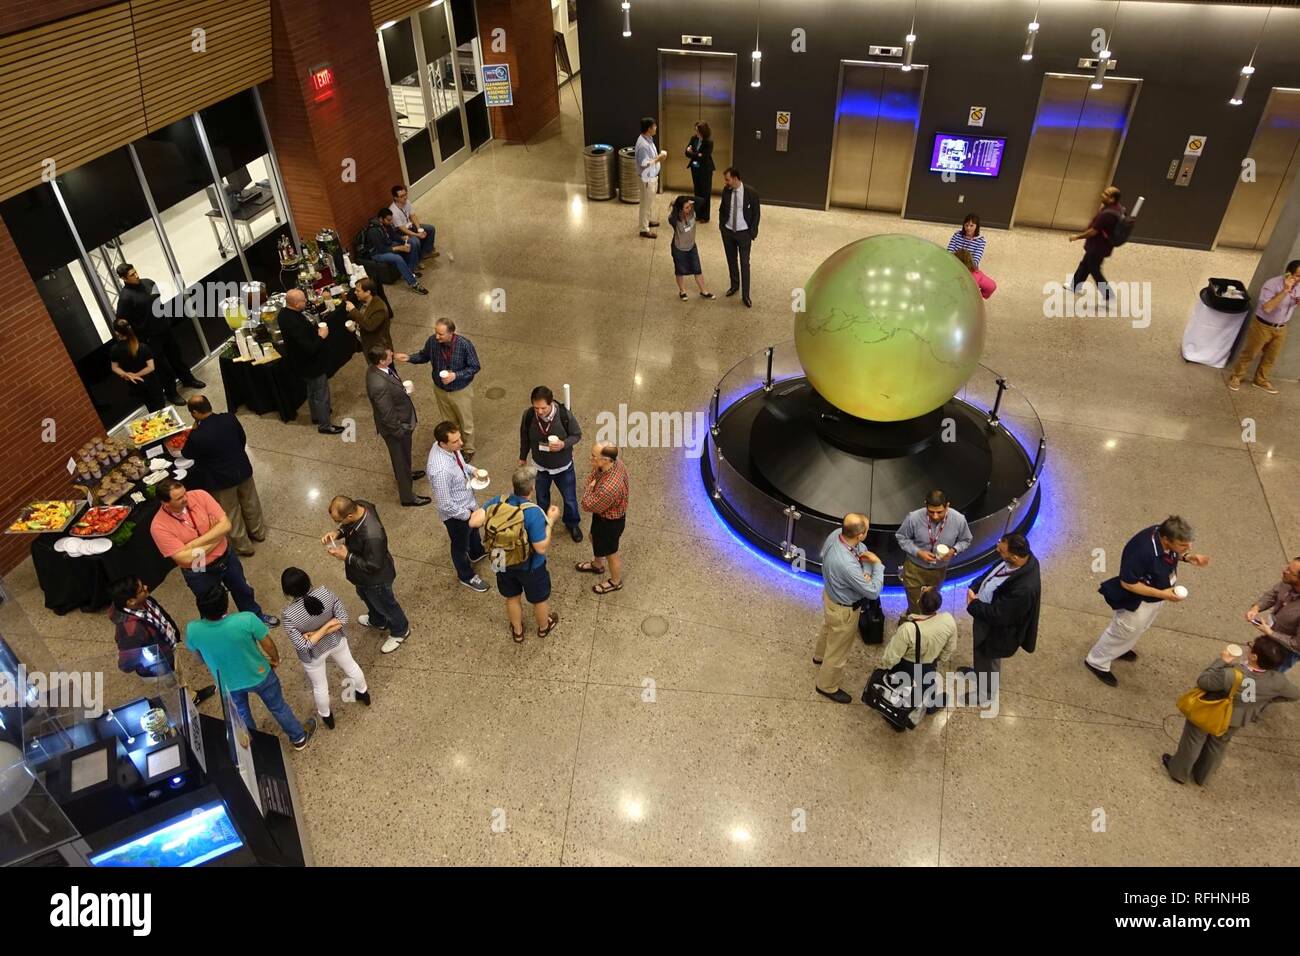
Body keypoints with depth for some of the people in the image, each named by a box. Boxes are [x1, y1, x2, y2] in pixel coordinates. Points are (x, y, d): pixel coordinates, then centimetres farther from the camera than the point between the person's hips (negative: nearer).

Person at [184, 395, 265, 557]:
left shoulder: (197, 436, -28)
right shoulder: (229, 418, -14)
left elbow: (187, 454, -7)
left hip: (222, 479, -5)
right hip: (243, 469, 5)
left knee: (231, 513, 17)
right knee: (250, 503, 27)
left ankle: (243, 546, 33)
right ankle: (257, 532, 49)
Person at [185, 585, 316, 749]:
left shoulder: (192, 630, -29)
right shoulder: (246, 620, -37)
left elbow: (198, 655, -5)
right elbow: (268, 645, -19)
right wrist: (275, 659, 5)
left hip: (227, 683, 2)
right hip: (259, 675, -2)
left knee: (240, 713, 33)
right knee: (278, 706, 26)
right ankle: (299, 738, 48)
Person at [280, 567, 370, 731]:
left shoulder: (289, 615, -36)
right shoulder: (325, 592, -29)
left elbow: (303, 646, -30)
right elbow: (343, 618, -22)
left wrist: (317, 633, -19)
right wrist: (328, 627, -22)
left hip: (314, 654, -2)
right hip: (336, 641, 3)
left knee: (320, 687, 28)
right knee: (350, 667, 34)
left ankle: (326, 716, 56)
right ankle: (364, 693, 62)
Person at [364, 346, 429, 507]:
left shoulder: (375, 369, -13)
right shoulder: (379, 385, -41)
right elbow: (388, 415, -29)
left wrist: (400, 388, -1)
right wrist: (403, 430, -18)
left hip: (400, 421, 9)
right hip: (395, 427, -8)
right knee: (401, 459, 14)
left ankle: (405, 474, 63)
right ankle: (407, 497, 36)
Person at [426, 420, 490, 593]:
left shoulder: (448, 447, -18)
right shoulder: (441, 470, -43)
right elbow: (445, 505, -33)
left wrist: (471, 469, -10)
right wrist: (468, 514, -20)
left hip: (467, 503, 8)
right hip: (455, 513, -8)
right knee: (460, 545, 21)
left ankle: (477, 552, 67)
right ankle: (467, 576, 49)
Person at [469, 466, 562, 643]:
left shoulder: (497, 502, -21)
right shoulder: (534, 513, -33)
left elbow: (474, 522, -22)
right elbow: (542, 548, -28)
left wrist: (485, 510, -4)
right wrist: (550, 521, -19)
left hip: (503, 564, 4)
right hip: (530, 567, -4)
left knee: (512, 598, 30)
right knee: (539, 599, 26)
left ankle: (517, 631, 52)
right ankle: (544, 627, 53)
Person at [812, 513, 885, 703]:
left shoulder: (836, 533, -22)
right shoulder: (847, 565, -45)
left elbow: (861, 550, -3)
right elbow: (873, 592, -30)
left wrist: (866, 571, -21)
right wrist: (877, 565, -19)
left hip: (830, 594, 8)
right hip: (843, 609, -8)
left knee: (828, 628, 37)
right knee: (838, 649, 19)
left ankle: (820, 656, 67)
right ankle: (827, 686, 44)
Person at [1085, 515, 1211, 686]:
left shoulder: (1164, 534, -20)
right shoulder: (1143, 552, -43)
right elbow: (1127, 583, -31)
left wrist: (1188, 557, -14)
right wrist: (1162, 594, -30)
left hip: (1155, 597, 8)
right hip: (1138, 601, -8)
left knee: (1139, 628, 31)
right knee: (1124, 631, 15)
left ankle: (1118, 650, 59)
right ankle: (1096, 662, 39)